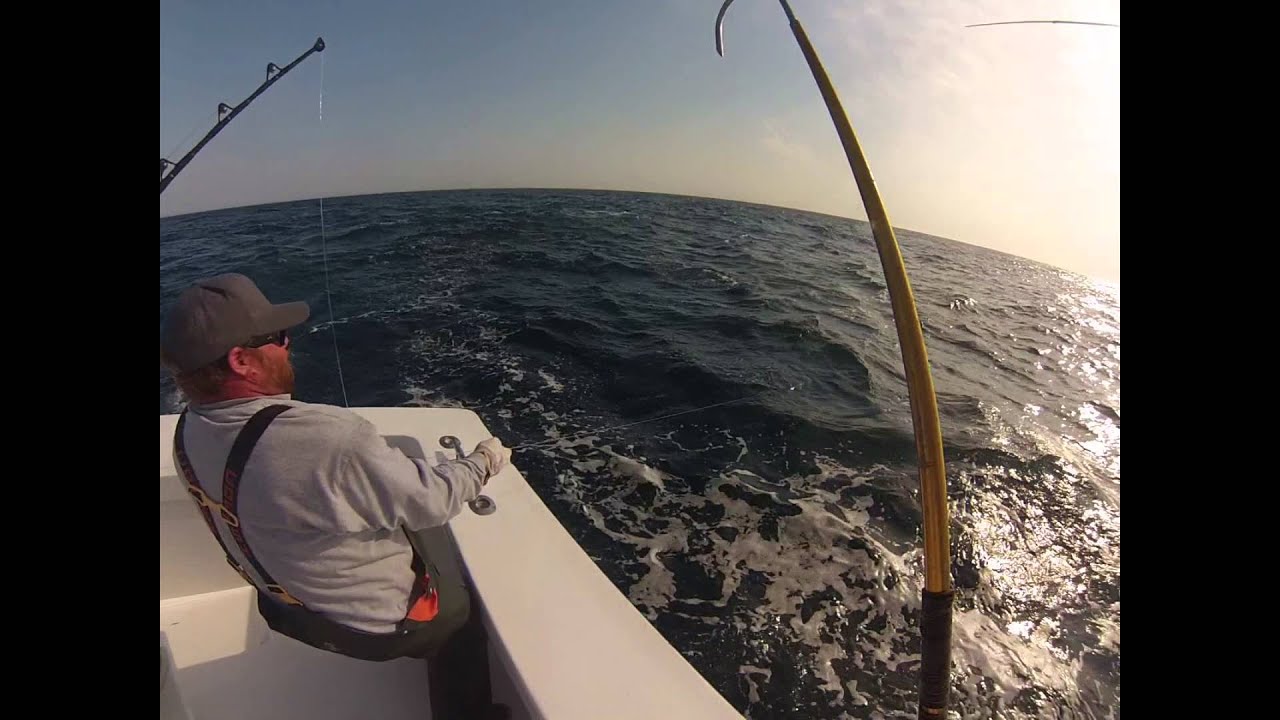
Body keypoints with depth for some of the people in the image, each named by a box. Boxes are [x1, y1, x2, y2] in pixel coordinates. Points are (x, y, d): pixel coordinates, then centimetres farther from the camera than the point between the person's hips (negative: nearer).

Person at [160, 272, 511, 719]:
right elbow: (432, 500, -26)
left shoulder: (189, 432, -12)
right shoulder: (327, 439, -39)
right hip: (378, 622, -7)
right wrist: (484, 462, -7)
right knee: (464, 612, 18)